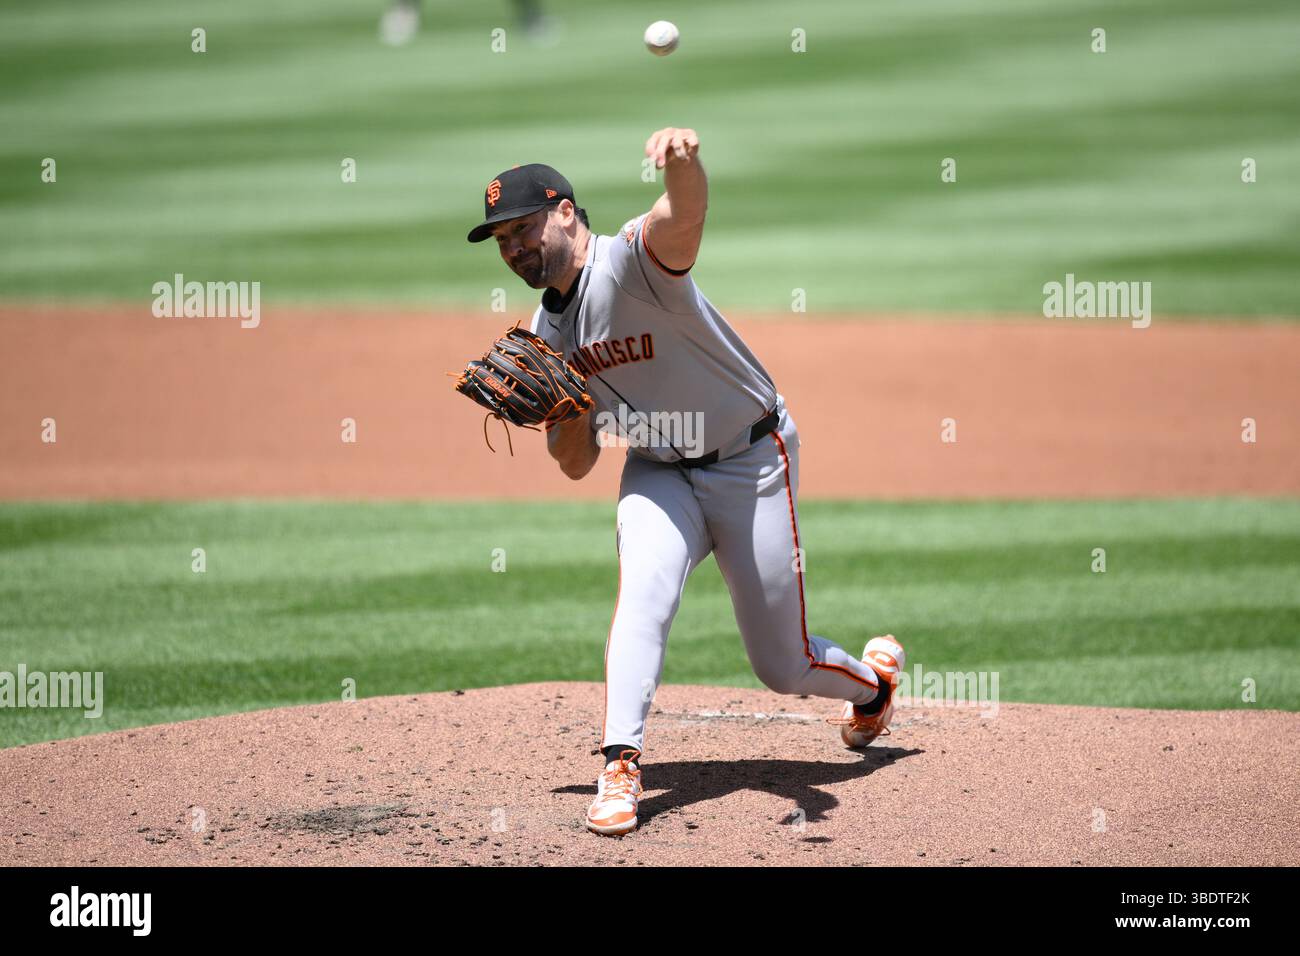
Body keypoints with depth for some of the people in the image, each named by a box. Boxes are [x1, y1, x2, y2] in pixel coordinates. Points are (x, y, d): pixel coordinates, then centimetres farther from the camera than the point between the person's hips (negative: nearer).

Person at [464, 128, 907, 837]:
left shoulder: (633, 259, -22)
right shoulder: (549, 330, 2)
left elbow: (684, 216, -48)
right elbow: (575, 463, 5)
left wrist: (682, 163, -72)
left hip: (753, 464, -5)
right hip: (659, 471, 5)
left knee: (784, 666, 2)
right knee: (643, 589, -27)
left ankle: (874, 675, 35)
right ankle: (620, 769, -29)